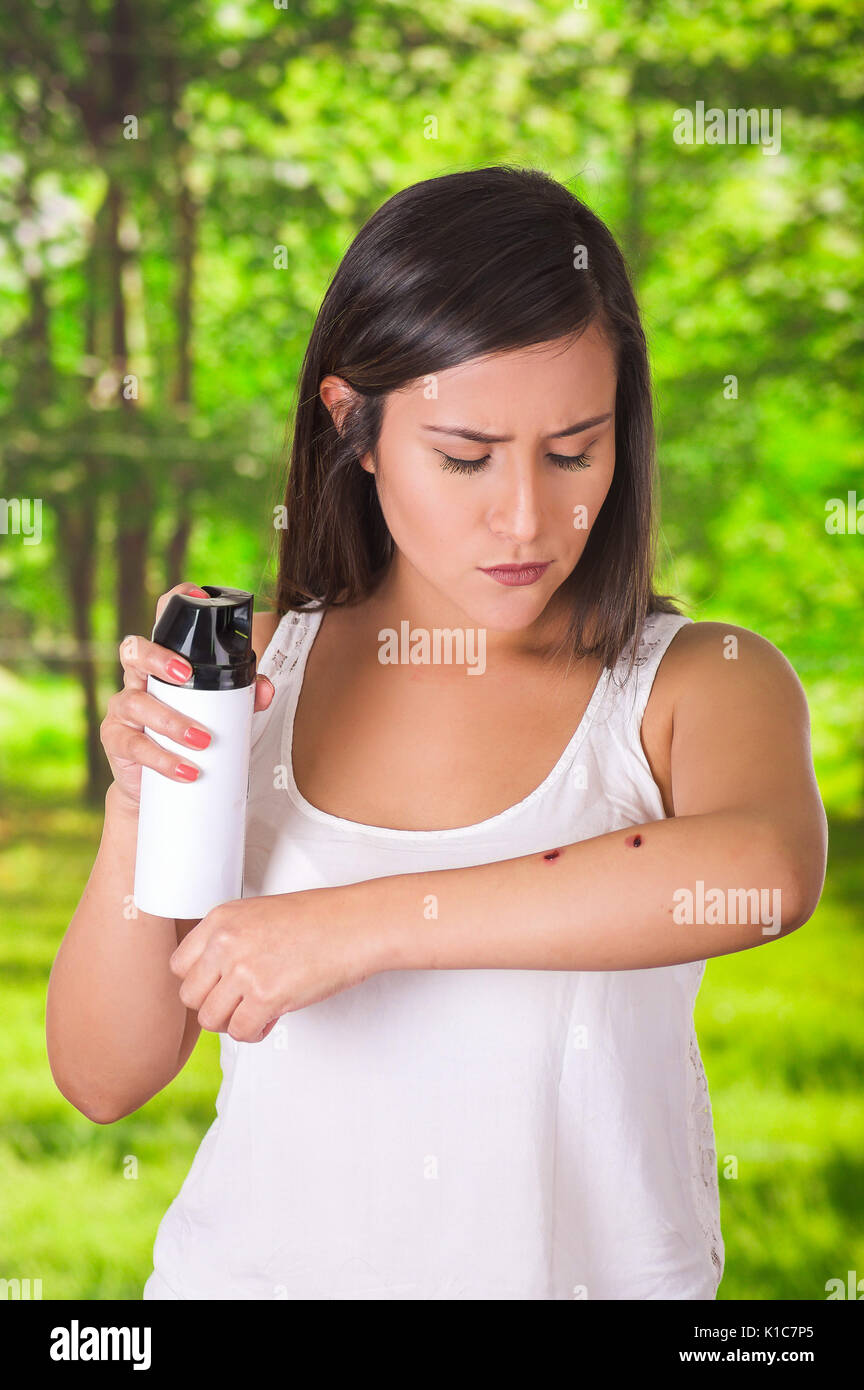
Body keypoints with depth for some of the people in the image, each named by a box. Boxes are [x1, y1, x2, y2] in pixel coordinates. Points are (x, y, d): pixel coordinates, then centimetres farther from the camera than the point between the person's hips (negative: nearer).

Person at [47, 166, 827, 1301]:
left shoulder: (701, 684, -2)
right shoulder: (257, 671, 4)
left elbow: (769, 867, -26)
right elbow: (104, 1078, 5)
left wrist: (358, 924, -26)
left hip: (592, 1262, 0)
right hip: (258, 1261, 1)